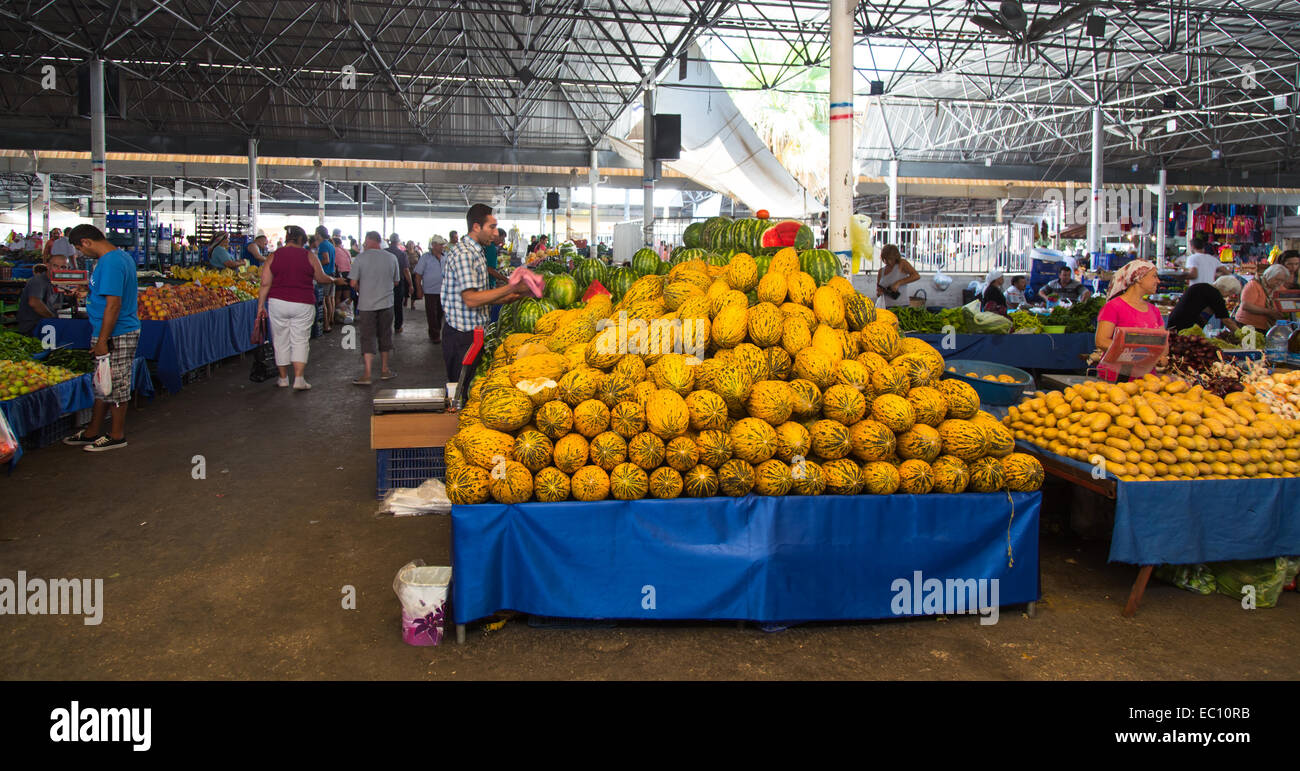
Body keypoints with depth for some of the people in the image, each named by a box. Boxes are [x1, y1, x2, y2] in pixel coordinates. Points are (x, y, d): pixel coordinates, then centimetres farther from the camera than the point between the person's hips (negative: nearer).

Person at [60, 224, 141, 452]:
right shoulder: (123, 257, 12)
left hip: (116, 336, -11)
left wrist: (102, 340, -21)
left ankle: (117, 436, 13)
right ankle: (93, 432, 27)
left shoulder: (109, 263, -20)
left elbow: (113, 304, -24)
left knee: (116, 386, 1)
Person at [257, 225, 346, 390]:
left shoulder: (274, 256, 2)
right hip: (303, 304, -1)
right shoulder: (309, 256, -2)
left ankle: (283, 378, 20)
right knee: (300, 341, 5)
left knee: (281, 341, 11)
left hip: (278, 302, 1)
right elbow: (321, 278, 5)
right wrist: (334, 280, 25)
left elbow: (265, 284, -1)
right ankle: (299, 379, -4)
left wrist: (261, 305, 4)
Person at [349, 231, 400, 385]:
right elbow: (396, 282, 9)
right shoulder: (391, 258, 1)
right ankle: (384, 370, 22)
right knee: (384, 336, 14)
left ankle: (367, 375, -7)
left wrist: (361, 290, 12)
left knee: (368, 338, 0)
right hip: (386, 303, 2)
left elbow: (354, 283, -8)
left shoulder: (360, 258, -7)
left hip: (366, 304, -2)